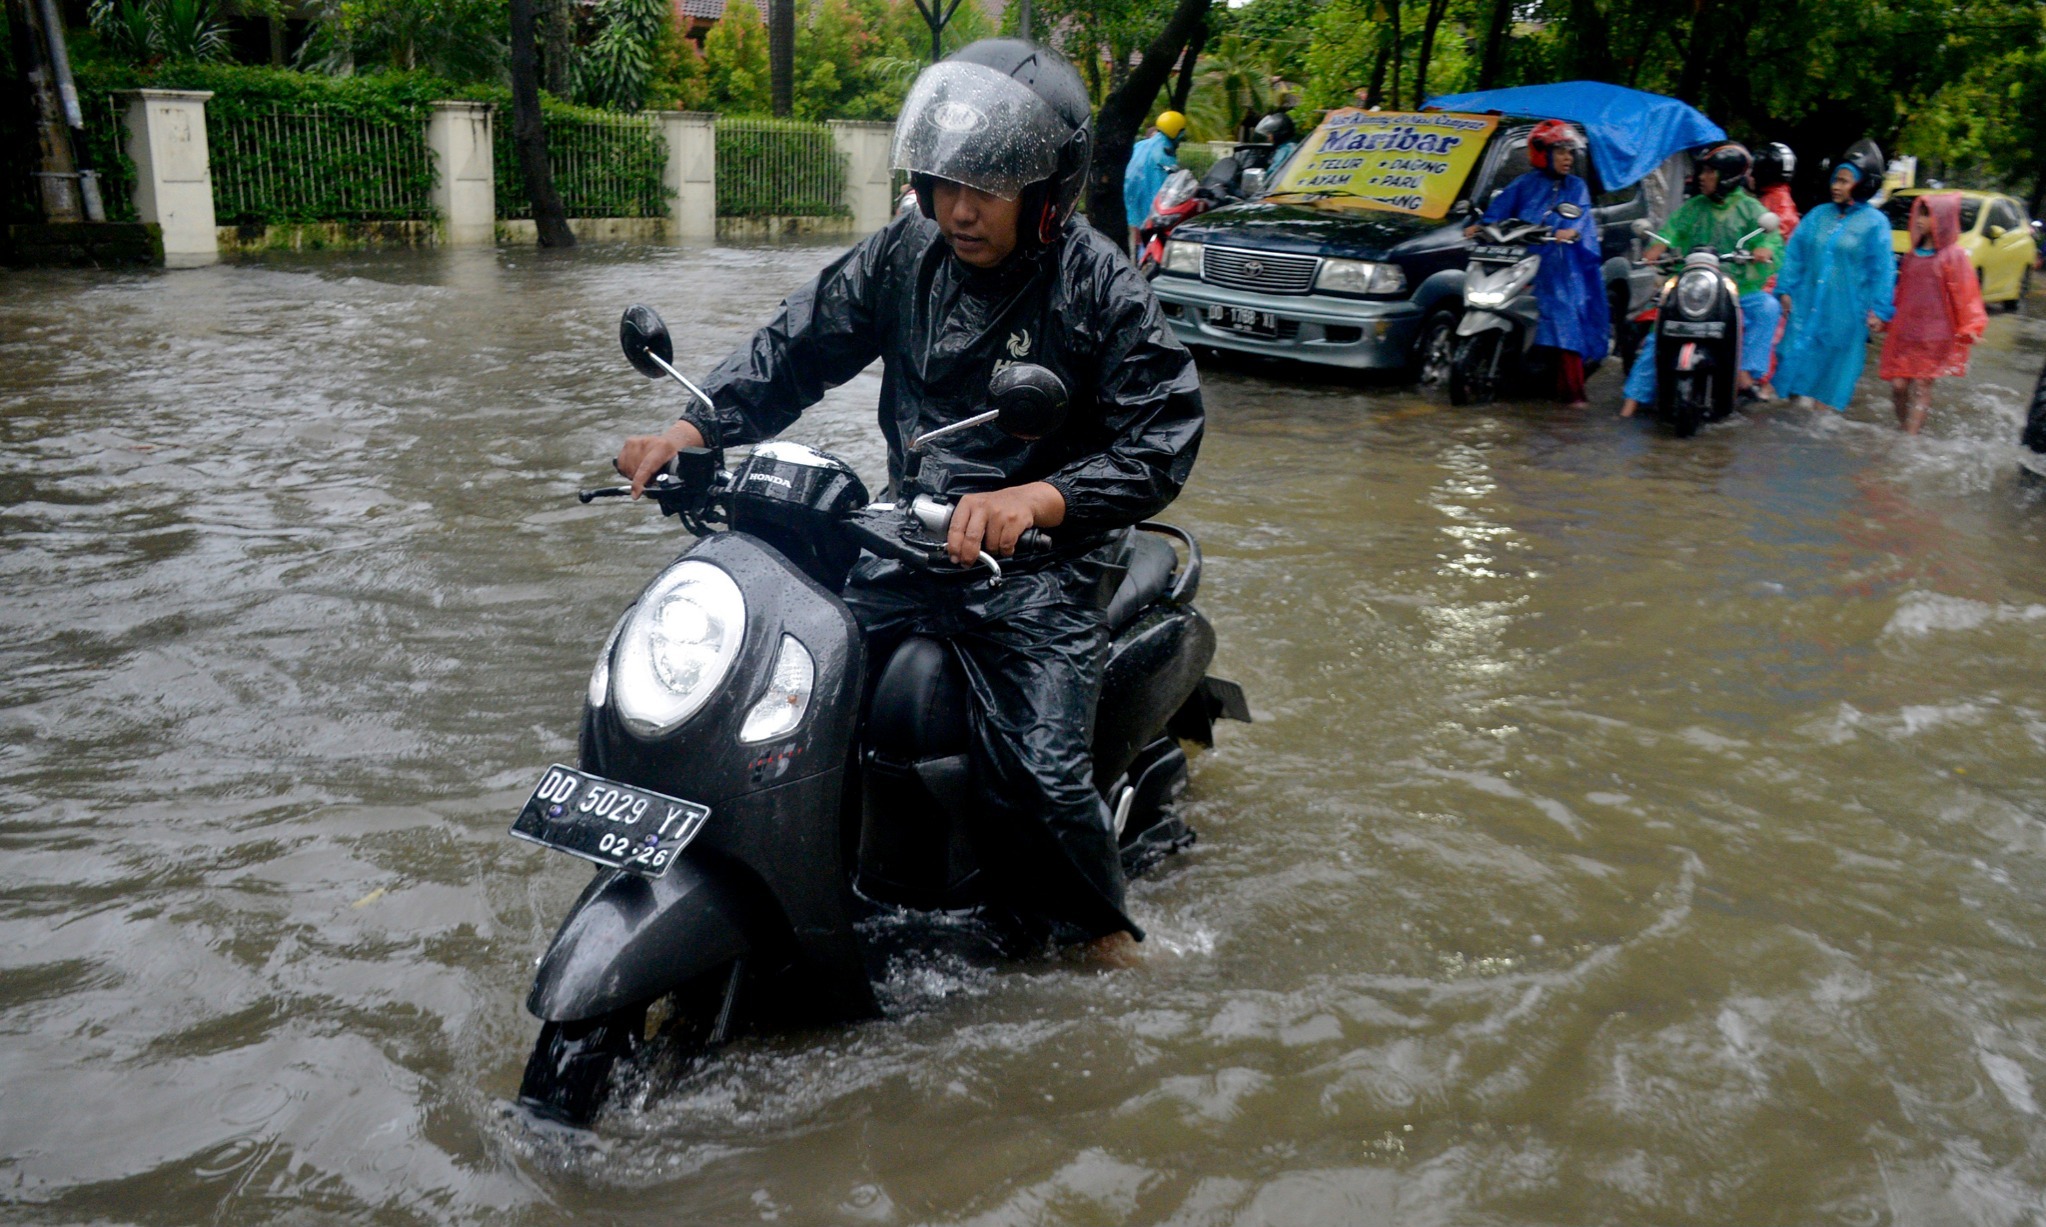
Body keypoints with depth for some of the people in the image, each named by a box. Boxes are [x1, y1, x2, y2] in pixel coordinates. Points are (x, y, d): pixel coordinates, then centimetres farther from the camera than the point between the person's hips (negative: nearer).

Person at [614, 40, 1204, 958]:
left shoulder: (1101, 289, -10)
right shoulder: (906, 255, 4)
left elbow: (1162, 442, -18)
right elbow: (797, 347, 4)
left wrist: (1036, 498, -35)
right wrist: (694, 429, -13)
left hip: (1039, 560, -5)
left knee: (1035, 776, -18)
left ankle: (1097, 931, 12)